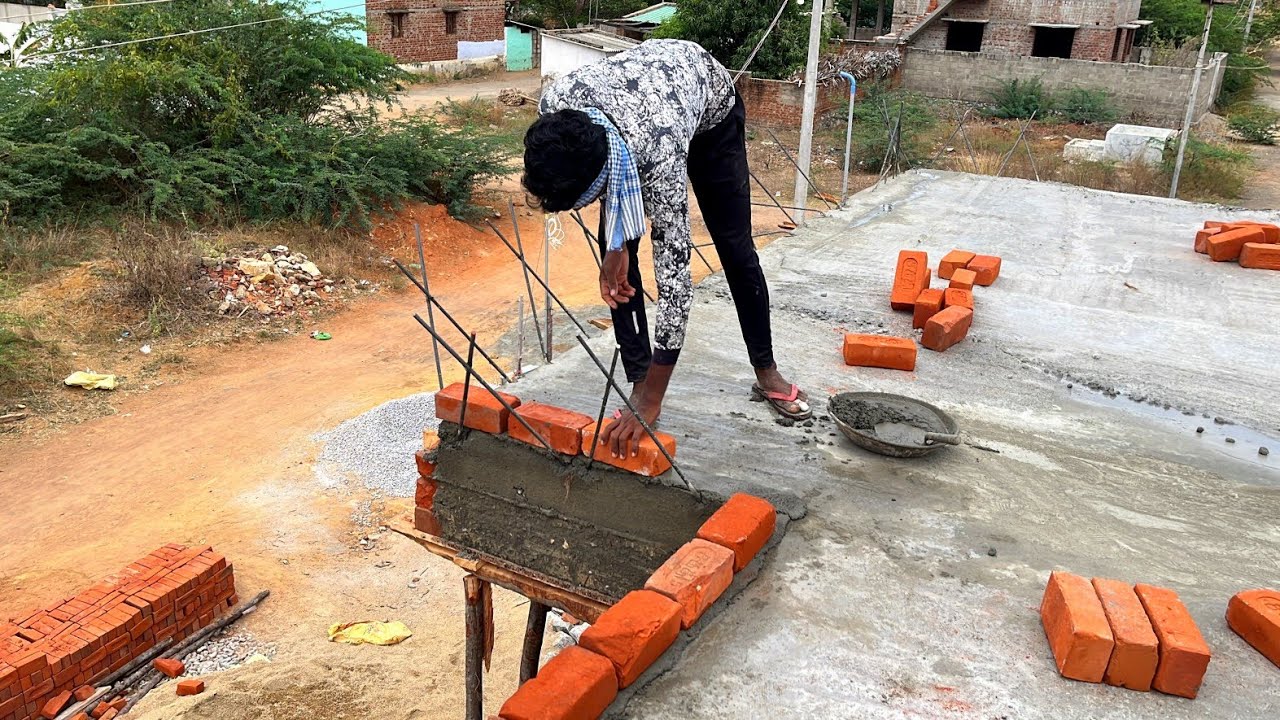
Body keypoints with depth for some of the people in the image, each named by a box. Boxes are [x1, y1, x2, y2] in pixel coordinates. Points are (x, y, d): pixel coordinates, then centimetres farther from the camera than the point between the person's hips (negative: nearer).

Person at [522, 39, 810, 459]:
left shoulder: (659, 153, -48)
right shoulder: (553, 106, -37)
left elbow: (674, 271, -46)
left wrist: (651, 406, -45)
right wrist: (616, 243, -22)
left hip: (710, 105, -3)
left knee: (734, 244, 3)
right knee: (616, 249, -10)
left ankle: (767, 374, 21)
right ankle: (639, 383, -1)